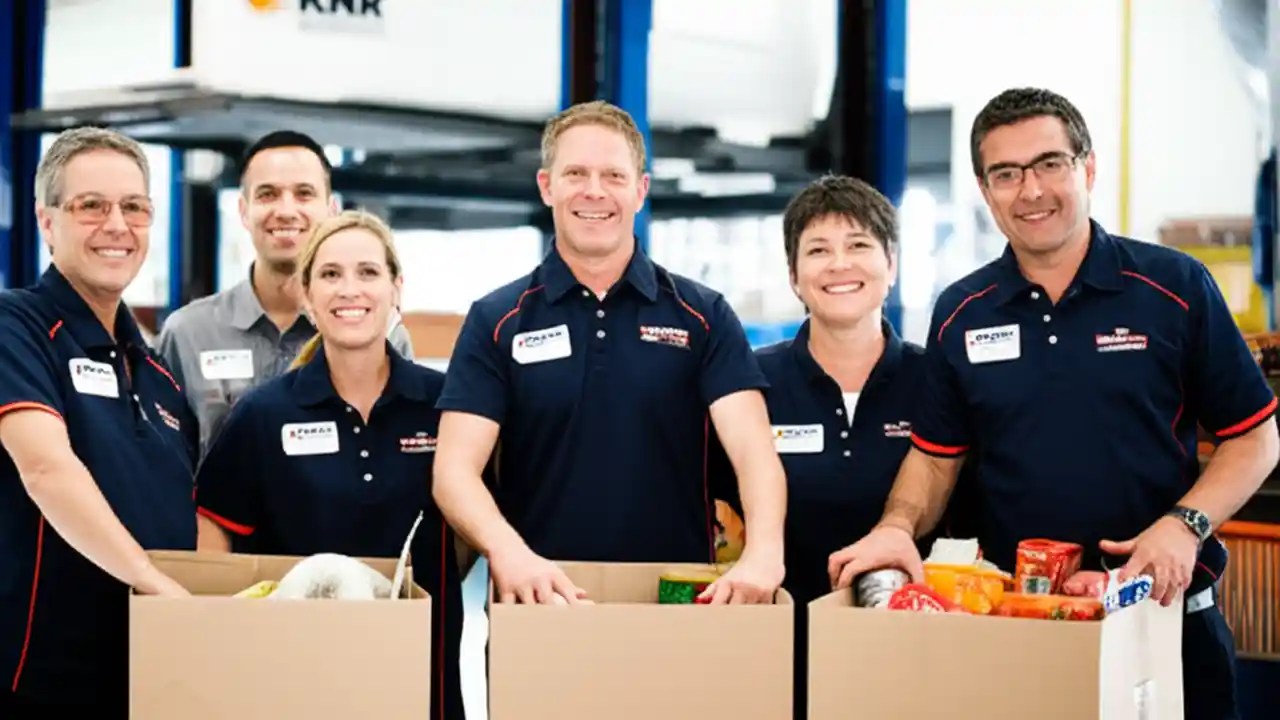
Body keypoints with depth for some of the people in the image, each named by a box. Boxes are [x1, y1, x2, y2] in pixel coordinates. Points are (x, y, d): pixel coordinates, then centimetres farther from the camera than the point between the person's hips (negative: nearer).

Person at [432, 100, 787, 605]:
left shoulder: (702, 316, 6)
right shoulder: (496, 321, 5)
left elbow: (752, 447, -5)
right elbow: (455, 467, -4)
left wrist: (763, 552, -26)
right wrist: (509, 552, -25)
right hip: (539, 601, 0)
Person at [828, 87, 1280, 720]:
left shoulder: (1176, 287, -3)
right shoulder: (960, 313, 6)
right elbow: (935, 453, 11)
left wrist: (1185, 524, -16)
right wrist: (898, 527, -9)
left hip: (1164, 611, -2)